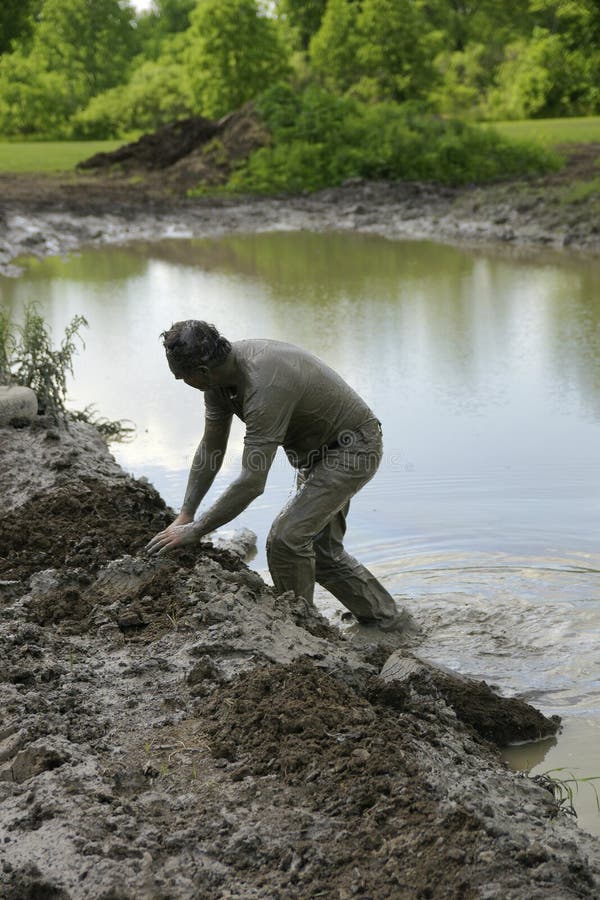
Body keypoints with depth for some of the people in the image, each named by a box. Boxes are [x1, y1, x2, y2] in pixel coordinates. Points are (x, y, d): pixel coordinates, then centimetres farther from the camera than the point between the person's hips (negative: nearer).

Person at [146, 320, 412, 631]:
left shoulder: (265, 387, -38)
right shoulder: (220, 375, -9)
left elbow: (252, 483, -38)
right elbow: (210, 450, 2)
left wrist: (194, 530, -31)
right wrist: (185, 515, -2)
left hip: (352, 450, -10)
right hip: (318, 453, 10)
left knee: (286, 538, -20)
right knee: (321, 550, 17)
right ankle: (389, 622, 31)